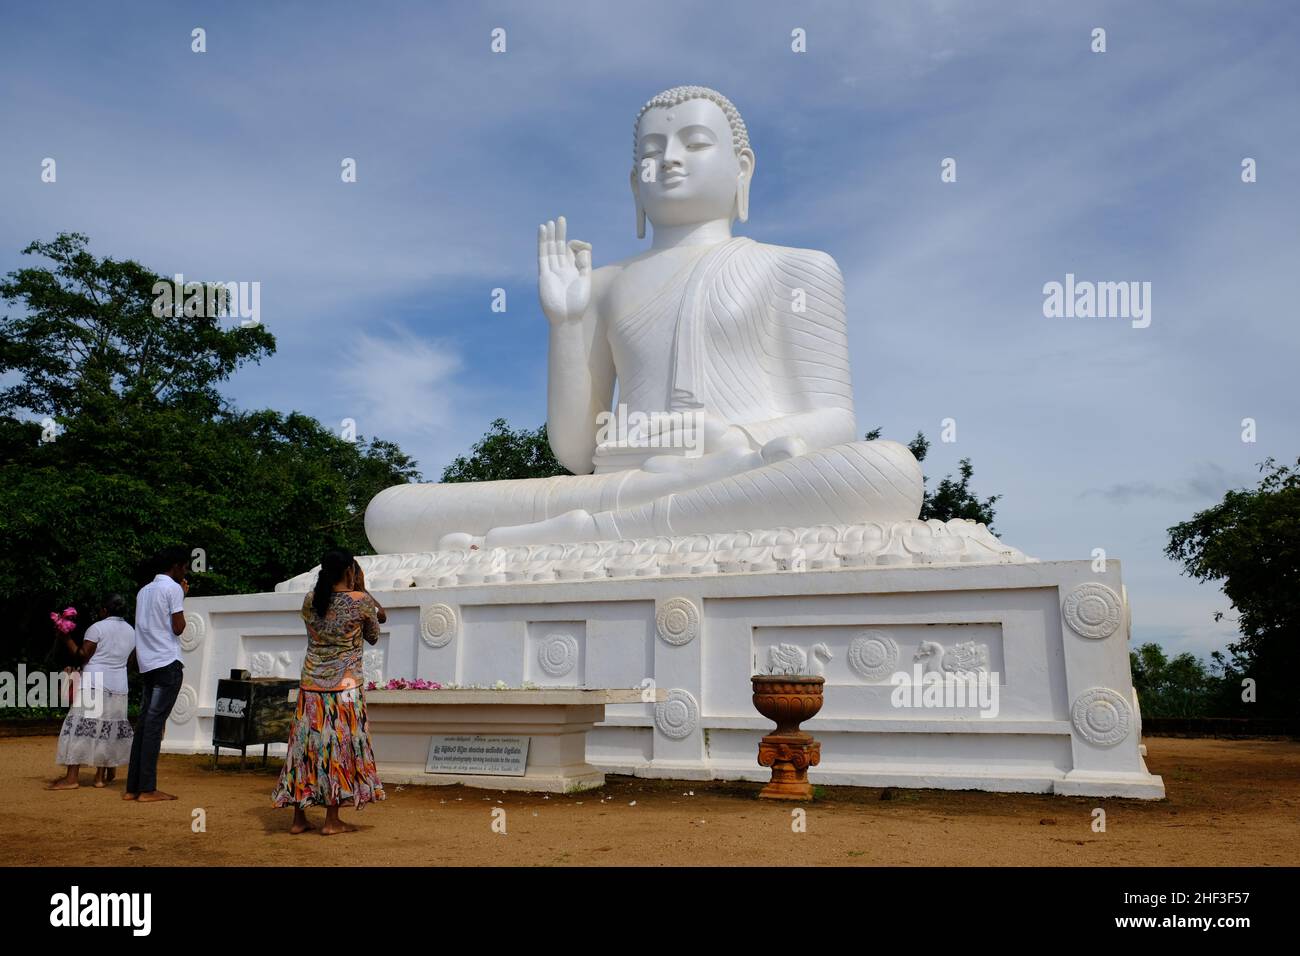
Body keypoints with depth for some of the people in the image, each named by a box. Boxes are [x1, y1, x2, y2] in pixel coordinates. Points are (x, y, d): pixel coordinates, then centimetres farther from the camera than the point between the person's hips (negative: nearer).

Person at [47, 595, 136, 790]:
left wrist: (67, 638, -2)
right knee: (107, 730, 11)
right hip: (118, 688, 6)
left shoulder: (97, 628, -7)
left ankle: (72, 777, -7)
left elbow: (81, 656, -9)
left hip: (94, 685, -6)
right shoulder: (132, 632, 12)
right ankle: (102, 776, 12)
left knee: (80, 727, -4)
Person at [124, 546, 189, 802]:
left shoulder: (144, 591, 18)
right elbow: (178, 628, -11)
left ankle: (133, 787, 7)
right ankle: (147, 789, -8)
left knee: (144, 723, 8)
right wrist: (182, 599, 2)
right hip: (167, 663, -8)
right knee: (155, 723, -8)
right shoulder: (173, 588, -6)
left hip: (146, 664, 8)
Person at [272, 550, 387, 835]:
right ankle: (332, 821, 9)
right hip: (345, 687, -4)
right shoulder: (360, 601, -10)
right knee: (340, 749, 4)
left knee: (305, 746, 11)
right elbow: (373, 638, 6)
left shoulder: (309, 601, 2)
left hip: (311, 686, 4)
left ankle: (299, 818, 17)